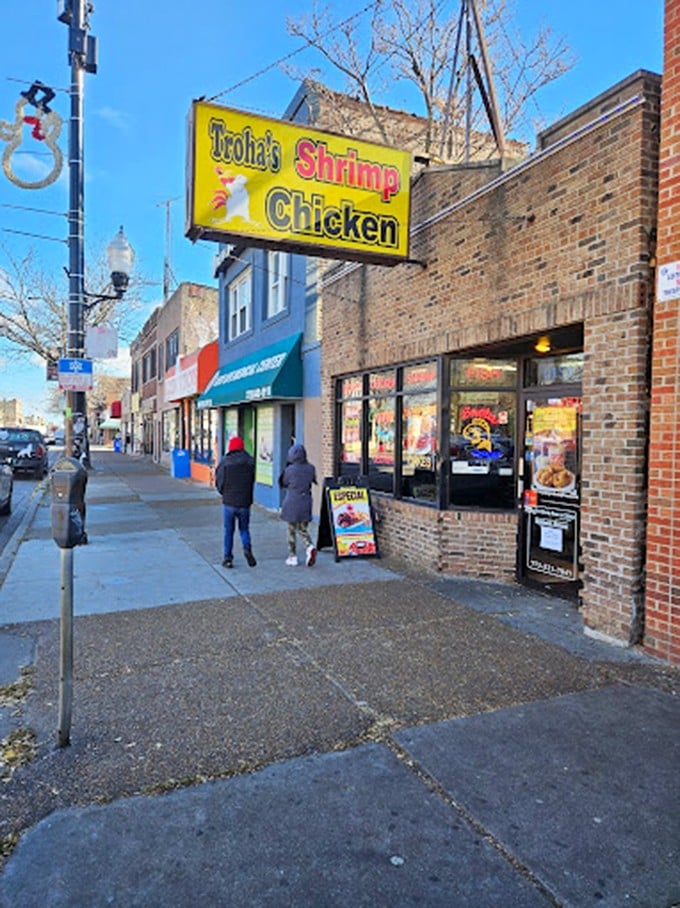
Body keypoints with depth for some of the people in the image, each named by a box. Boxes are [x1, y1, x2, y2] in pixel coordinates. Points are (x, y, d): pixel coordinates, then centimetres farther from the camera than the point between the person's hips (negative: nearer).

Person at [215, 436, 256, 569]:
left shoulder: (224, 462, -8)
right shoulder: (250, 461, -3)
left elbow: (219, 483, -3)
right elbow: (252, 480, 1)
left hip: (229, 502, -1)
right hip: (245, 502, 1)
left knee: (229, 531, 10)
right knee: (244, 528, 17)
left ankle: (228, 558, 13)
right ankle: (247, 548, -7)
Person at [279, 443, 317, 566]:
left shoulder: (290, 470, -13)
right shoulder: (310, 468, -2)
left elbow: (282, 484, 2)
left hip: (292, 504, -3)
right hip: (305, 504, 3)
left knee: (292, 531, 10)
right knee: (303, 530, 16)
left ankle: (292, 557, 15)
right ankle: (309, 547, -10)